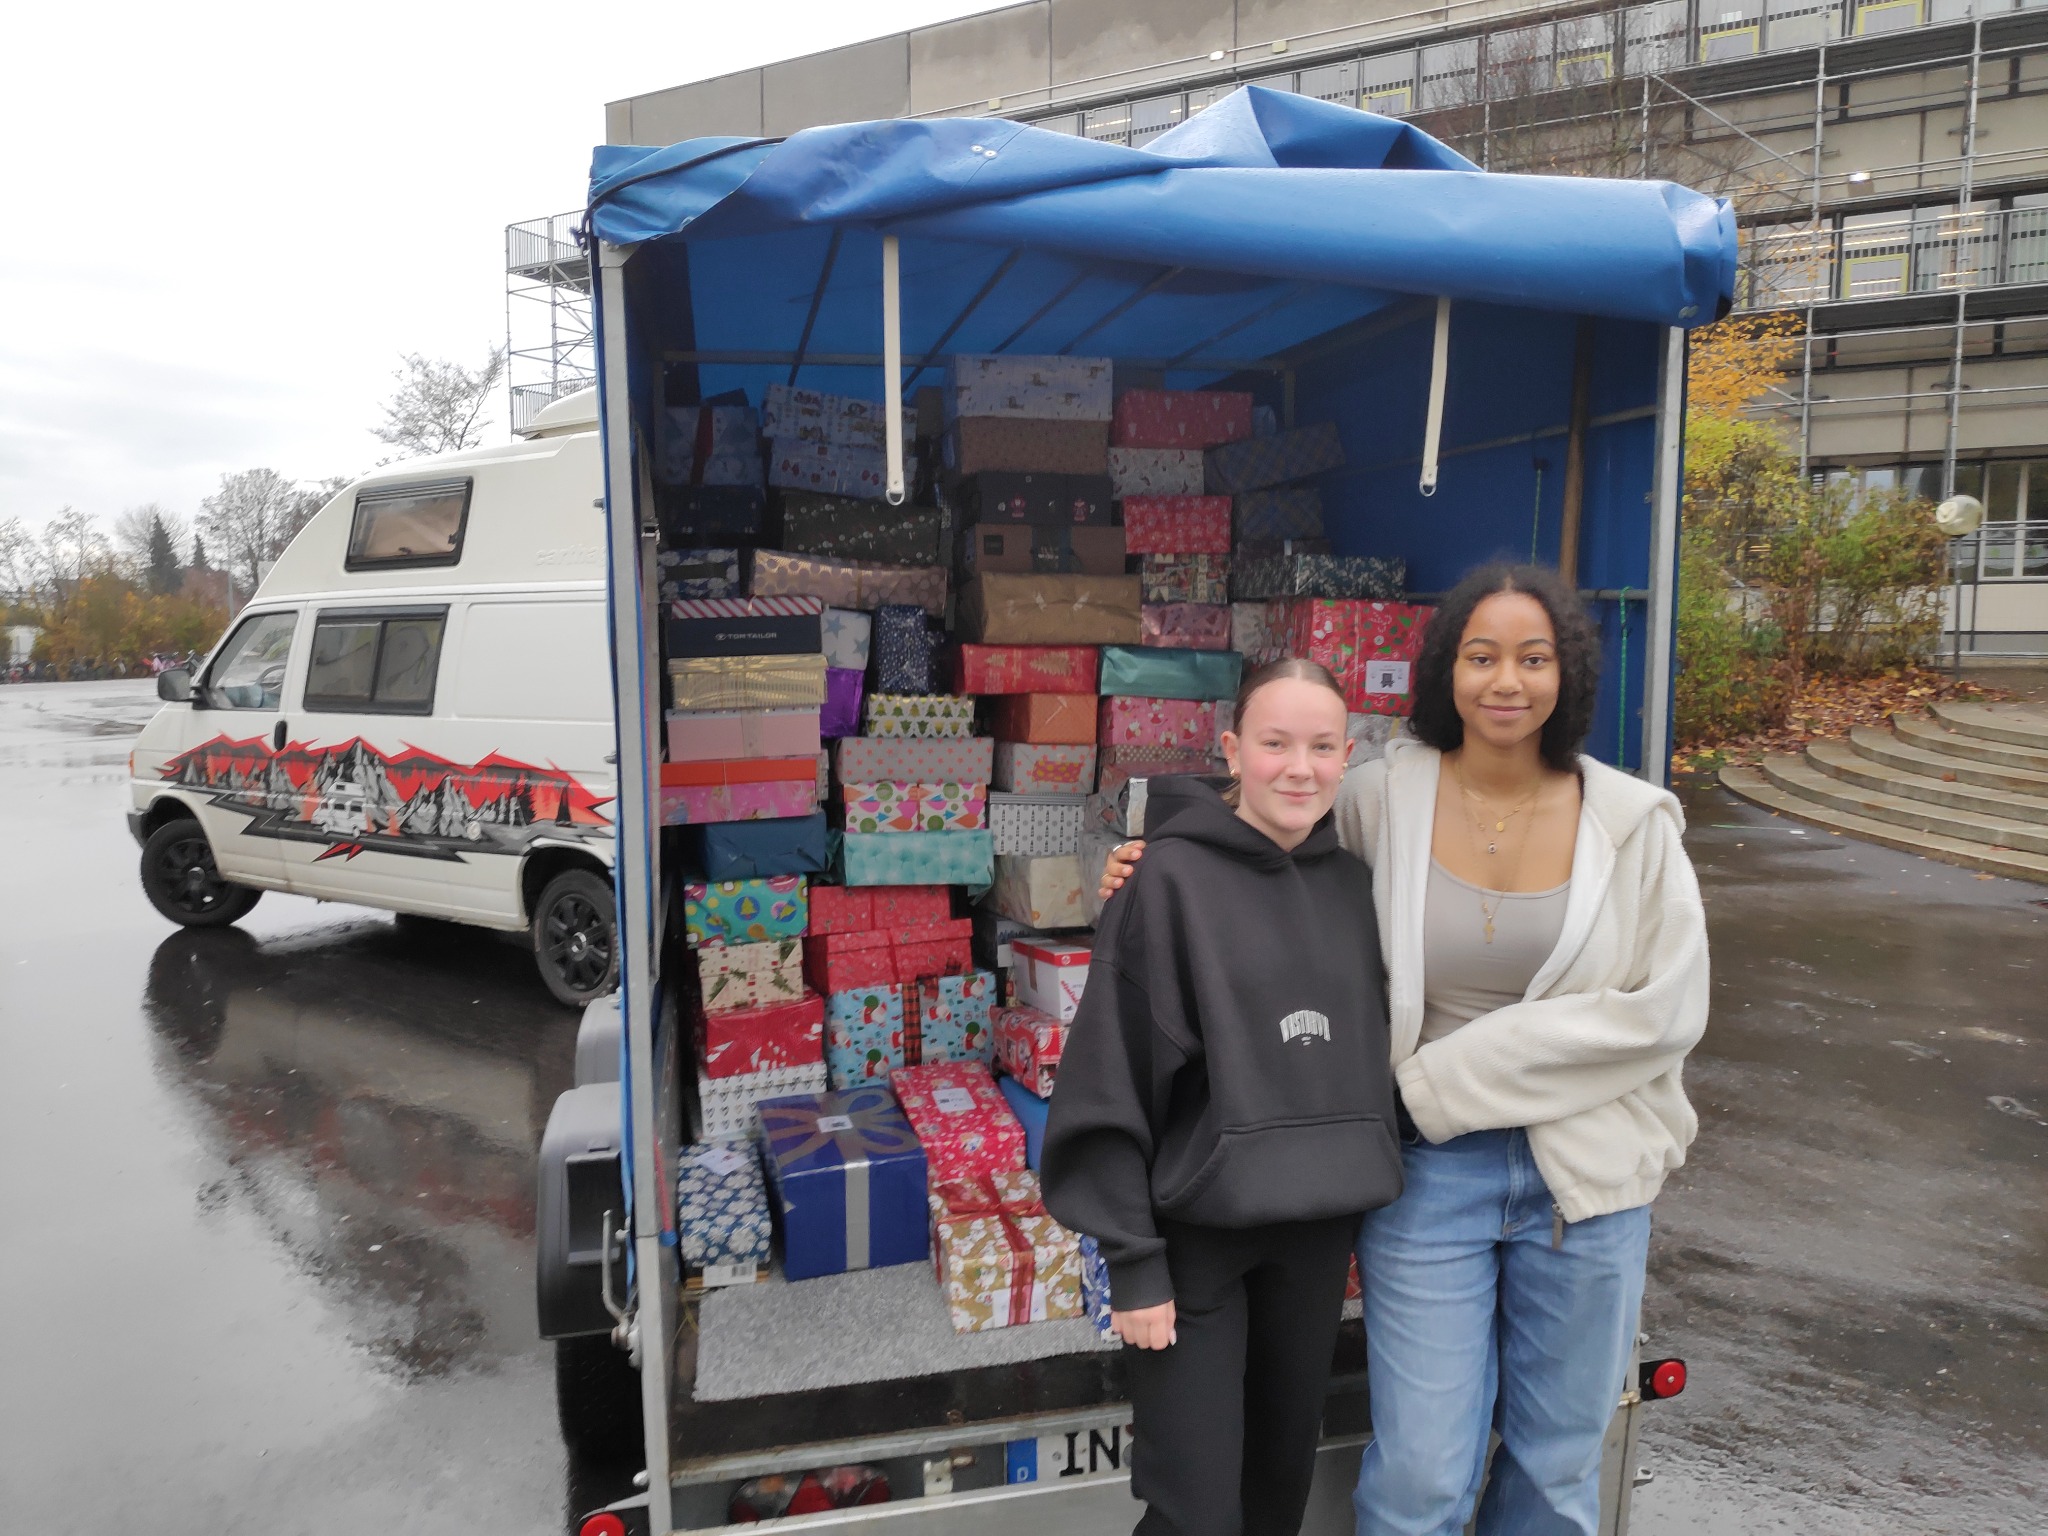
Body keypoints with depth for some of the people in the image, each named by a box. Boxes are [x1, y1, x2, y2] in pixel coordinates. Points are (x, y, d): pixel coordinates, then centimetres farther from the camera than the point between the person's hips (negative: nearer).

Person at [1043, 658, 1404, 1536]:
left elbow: (1371, 1053, 13)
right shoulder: (1173, 879, -13)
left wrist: (1371, 1206, 12)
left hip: (1318, 1229, 5)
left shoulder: (1352, 884, 3)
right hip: (1197, 1231, -5)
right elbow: (1114, 1080, -13)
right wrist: (1133, 1261, -13)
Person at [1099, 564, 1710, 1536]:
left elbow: (1667, 1010, -9)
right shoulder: (1381, 800, -7)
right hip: (1428, 1169, -1)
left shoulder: (1633, 822, -6)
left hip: (1585, 1169, 2)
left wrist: (1454, 1070, -14)